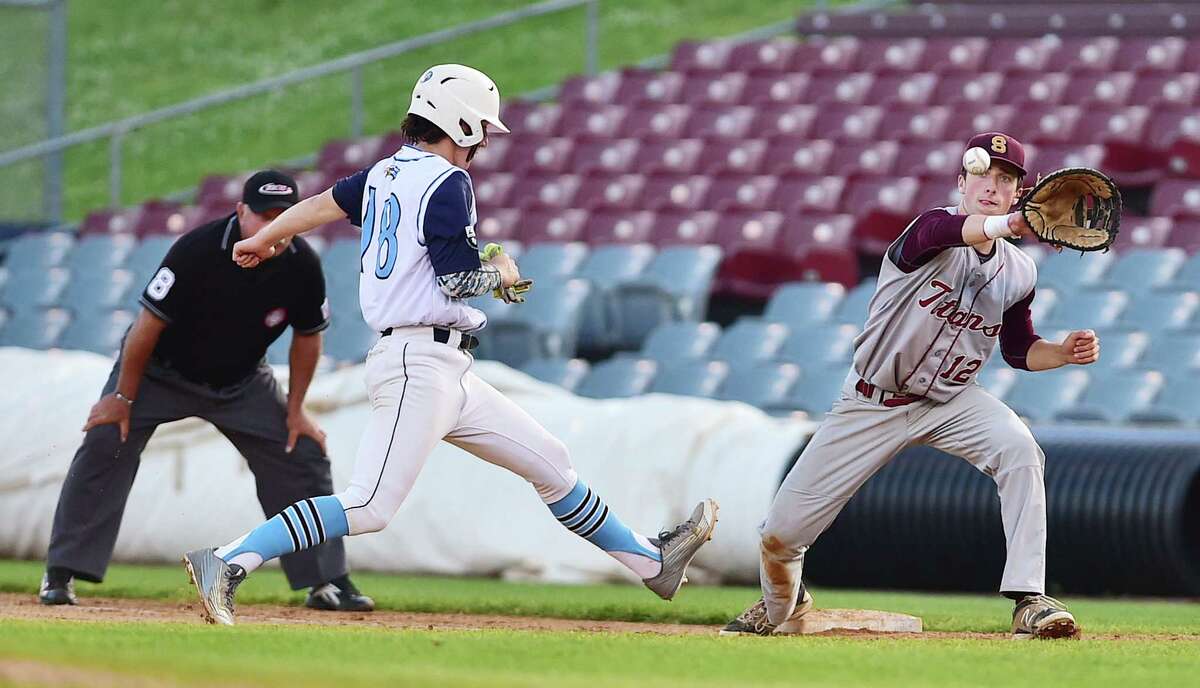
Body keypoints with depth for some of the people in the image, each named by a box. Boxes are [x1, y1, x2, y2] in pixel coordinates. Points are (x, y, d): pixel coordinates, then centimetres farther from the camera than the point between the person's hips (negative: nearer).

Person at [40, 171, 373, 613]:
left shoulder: (302, 266, -18)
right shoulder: (197, 250, -31)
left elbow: (307, 337, -1)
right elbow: (149, 324, -23)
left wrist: (295, 410, 0)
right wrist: (123, 397, -18)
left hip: (240, 383, 4)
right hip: (162, 372, -4)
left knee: (304, 454, -3)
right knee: (105, 443, -19)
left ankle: (327, 582, 8)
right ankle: (61, 575, -14)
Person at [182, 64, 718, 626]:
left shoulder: (386, 173, 15)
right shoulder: (446, 183, -12)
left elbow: (322, 204, 28)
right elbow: (459, 280, -17)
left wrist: (263, 240, 45)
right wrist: (503, 272, 5)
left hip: (446, 374, 11)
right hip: (420, 364, -11)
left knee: (549, 461, 16)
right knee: (368, 509, -18)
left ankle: (652, 561, 25)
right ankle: (224, 565, -22)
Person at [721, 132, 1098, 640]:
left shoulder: (1019, 272, -3)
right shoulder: (930, 230, -21)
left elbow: (1018, 350, 11)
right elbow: (956, 231, -46)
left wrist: (1064, 352, -11)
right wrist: (1011, 224, -67)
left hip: (950, 401, 3)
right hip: (871, 403, -3)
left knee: (1018, 449, -29)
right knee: (781, 535, -1)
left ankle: (1029, 602, -27)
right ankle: (783, 602, 36)